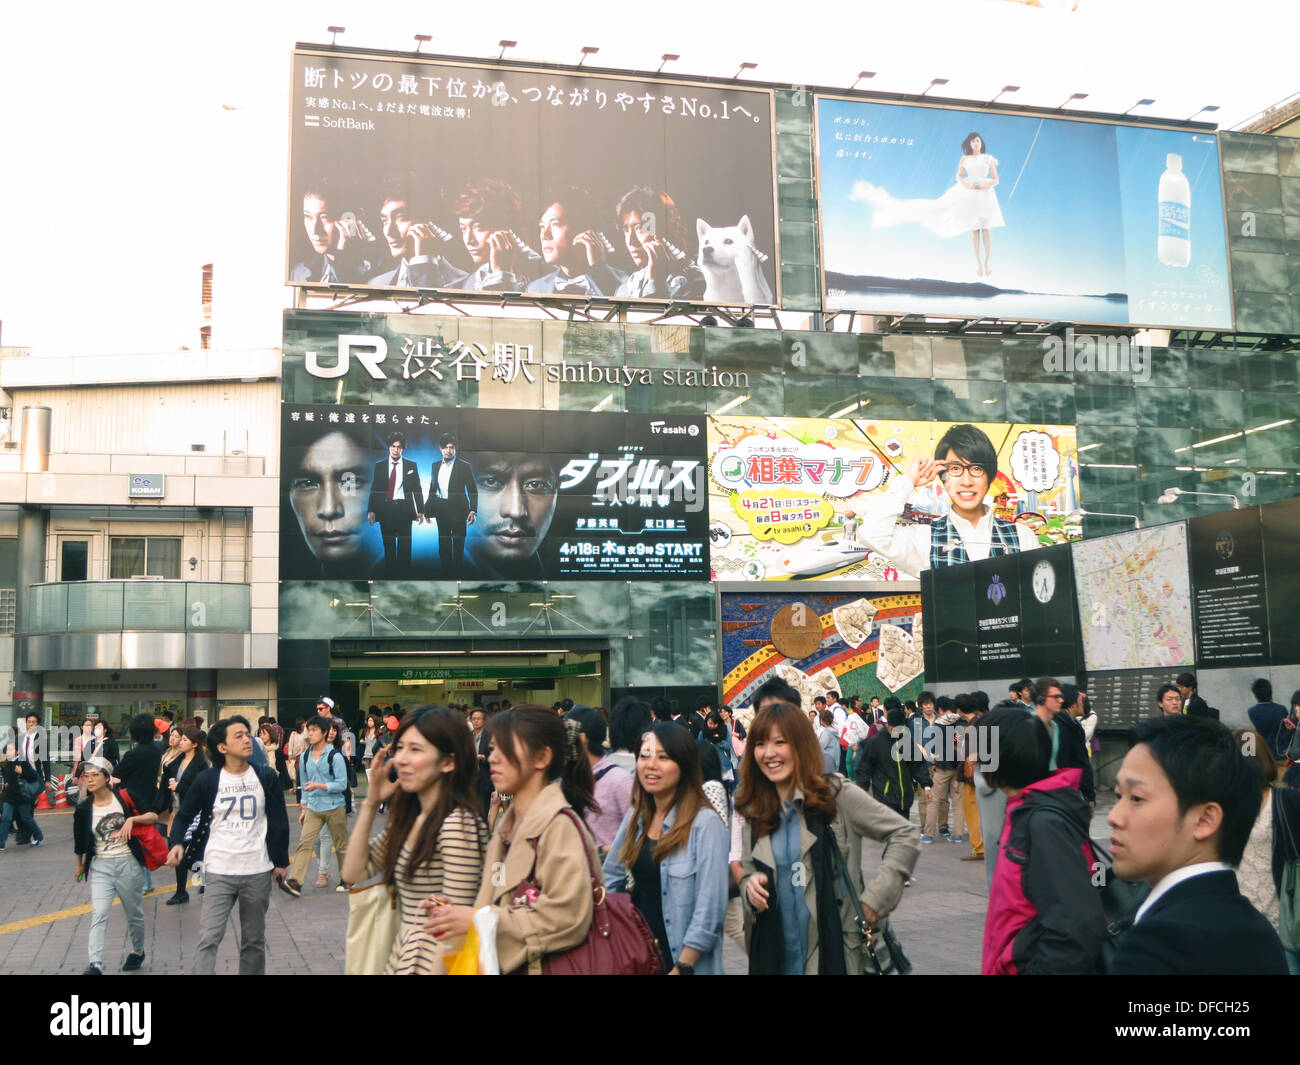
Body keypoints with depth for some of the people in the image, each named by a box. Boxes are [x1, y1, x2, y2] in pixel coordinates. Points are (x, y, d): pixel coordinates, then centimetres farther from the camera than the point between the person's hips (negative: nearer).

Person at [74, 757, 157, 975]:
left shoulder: (124, 797, -4)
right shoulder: (83, 809, 2)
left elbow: (153, 816, -5)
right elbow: (80, 841, 15)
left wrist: (132, 819, -21)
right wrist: (80, 865, 25)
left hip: (129, 864, -1)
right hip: (100, 867, 1)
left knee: (134, 913, 12)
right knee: (99, 914, -15)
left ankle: (138, 951, 34)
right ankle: (95, 965, -19)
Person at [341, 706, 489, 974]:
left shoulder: (458, 824, -21)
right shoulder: (407, 818, 6)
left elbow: (455, 922, -20)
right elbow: (353, 872, 6)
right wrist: (371, 803, 0)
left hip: (434, 961, -8)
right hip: (401, 955, 8)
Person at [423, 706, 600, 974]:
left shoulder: (558, 824, -16)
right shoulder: (507, 825, 8)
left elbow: (567, 918, -25)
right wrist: (456, 914, -4)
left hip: (539, 966, -7)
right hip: (500, 964, 7)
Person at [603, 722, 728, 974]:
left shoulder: (705, 824, -18)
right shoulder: (635, 817, 3)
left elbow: (710, 909, -20)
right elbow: (611, 877, 13)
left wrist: (682, 969, -20)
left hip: (678, 959, -6)